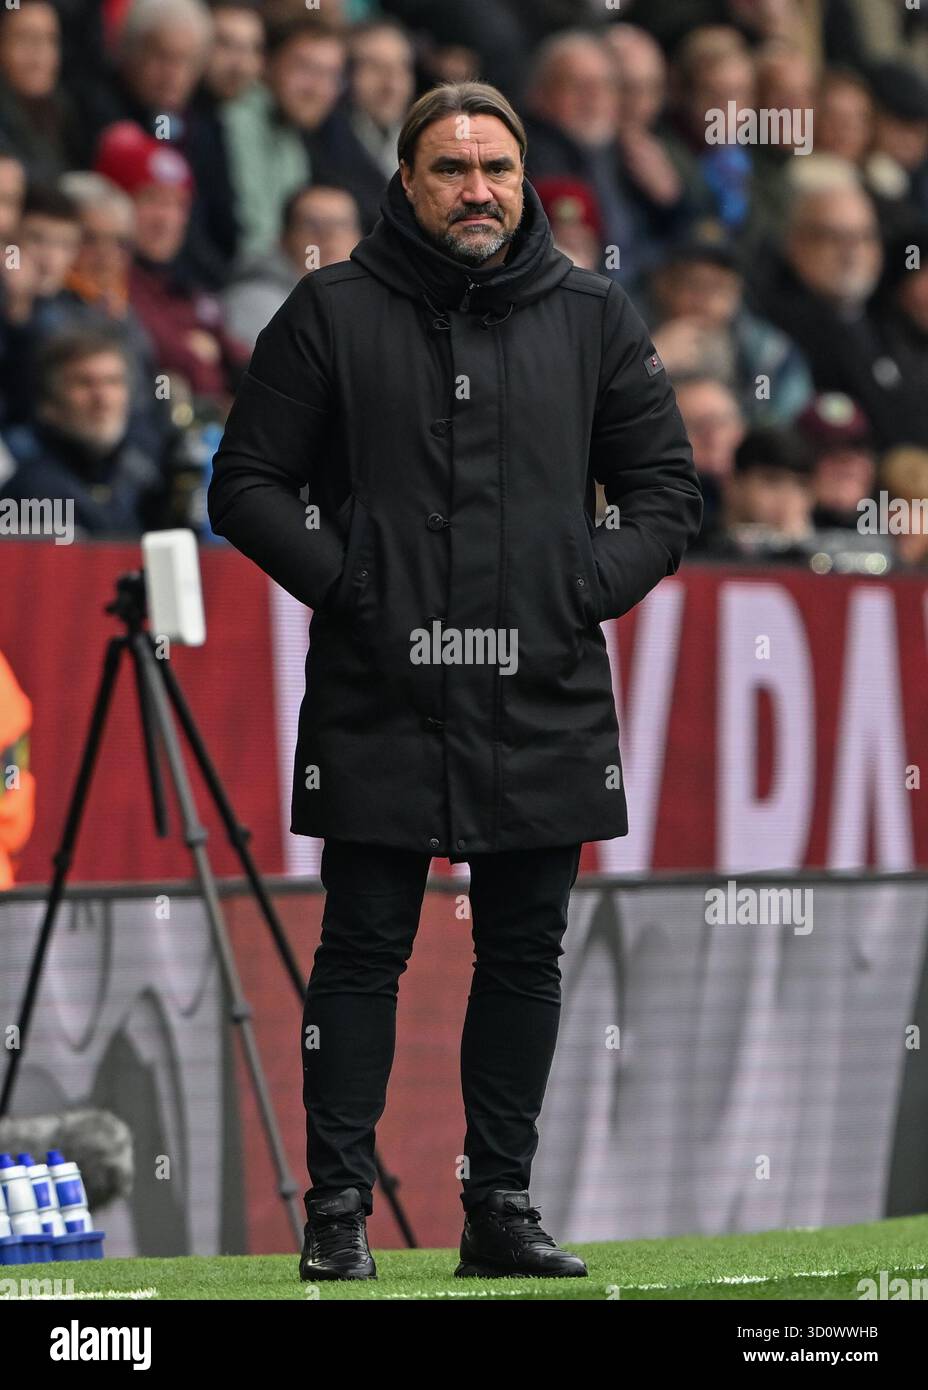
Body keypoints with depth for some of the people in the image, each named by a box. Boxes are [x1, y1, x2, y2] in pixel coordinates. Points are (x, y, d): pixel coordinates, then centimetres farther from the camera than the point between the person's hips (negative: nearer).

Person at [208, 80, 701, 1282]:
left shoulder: (592, 318, 8)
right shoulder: (332, 314, 2)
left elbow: (665, 488, 12)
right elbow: (248, 482, 3)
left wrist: (588, 591, -1)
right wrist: (345, 583, -8)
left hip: (546, 707, 3)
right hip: (379, 703, -2)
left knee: (525, 956, 7)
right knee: (362, 950, -1)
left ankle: (502, 1204, 15)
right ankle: (338, 1206, 4)